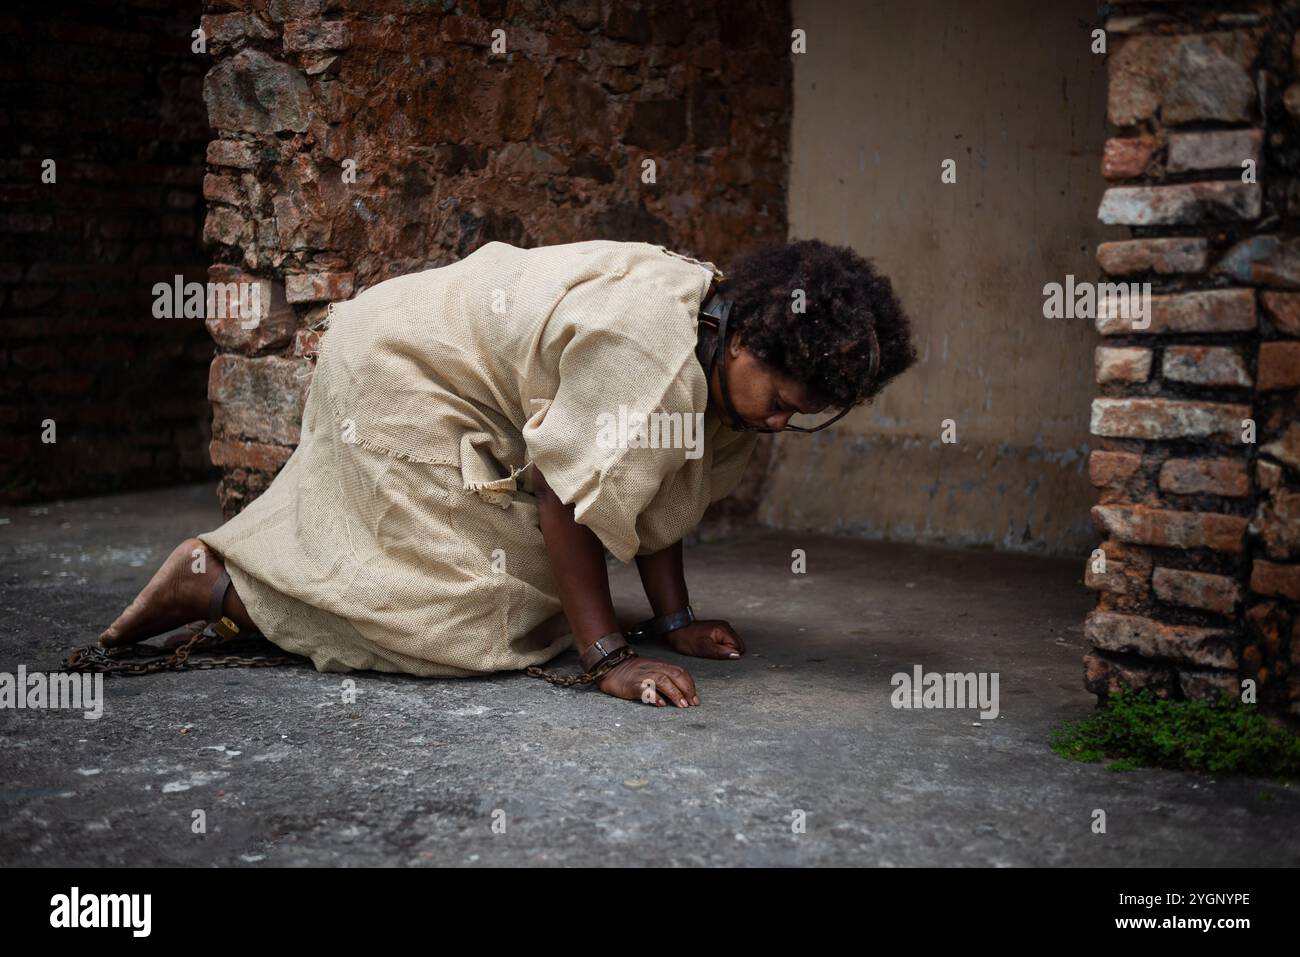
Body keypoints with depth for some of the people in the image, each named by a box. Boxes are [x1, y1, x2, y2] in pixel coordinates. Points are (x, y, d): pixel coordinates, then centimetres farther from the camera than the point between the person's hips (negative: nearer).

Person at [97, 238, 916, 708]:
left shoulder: (716, 338, -5)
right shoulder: (645, 346, -34)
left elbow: (659, 486, 2)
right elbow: (570, 497, -30)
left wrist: (676, 621, 1)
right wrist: (610, 659, -26)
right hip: (395, 375, -10)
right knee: (471, 617, -15)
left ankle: (237, 568, 33)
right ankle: (218, 584, -5)